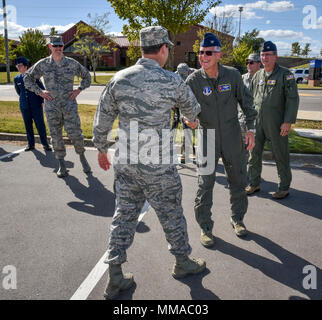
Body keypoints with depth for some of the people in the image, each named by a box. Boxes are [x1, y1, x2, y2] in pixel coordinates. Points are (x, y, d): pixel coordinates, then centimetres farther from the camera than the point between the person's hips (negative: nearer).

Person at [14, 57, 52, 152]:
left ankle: (45, 144, 8)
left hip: (36, 105, -3)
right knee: (28, 125, 8)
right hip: (24, 106, 3)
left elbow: (42, 88, 1)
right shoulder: (17, 79, 6)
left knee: (40, 124, -2)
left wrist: (42, 101, -2)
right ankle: (31, 144, 19)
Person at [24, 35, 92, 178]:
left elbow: (86, 76, 17)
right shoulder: (42, 64, 3)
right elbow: (28, 78, 14)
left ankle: (82, 157, 19)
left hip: (69, 104, -1)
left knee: (75, 134, -8)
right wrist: (39, 91, 1)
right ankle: (61, 165, 19)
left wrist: (79, 90, 3)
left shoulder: (72, 63, 2)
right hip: (52, 106, 1)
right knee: (56, 136, 5)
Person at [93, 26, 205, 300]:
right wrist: (193, 118, 34)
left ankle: (115, 278, 22)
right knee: (171, 214, 15)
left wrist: (102, 149, 21)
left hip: (125, 164, 4)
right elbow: (193, 110, 10)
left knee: (124, 214, 14)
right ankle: (183, 262, 37)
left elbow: (102, 121, 5)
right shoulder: (172, 82, -9)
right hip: (158, 167, -4)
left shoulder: (119, 79, 0)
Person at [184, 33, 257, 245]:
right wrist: (188, 119, -26)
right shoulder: (194, 80, -10)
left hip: (232, 137, 2)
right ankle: (205, 227, 15)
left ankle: (238, 218, 35)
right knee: (205, 184, -2)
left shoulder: (232, 75, -6)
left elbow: (246, 101, 5)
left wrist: (251, 128, 3)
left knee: (238, 180, 13)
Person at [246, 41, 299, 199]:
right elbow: (250, 98, 19)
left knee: (280, 155, 3)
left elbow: (293, 99, -8)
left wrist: (288, 121, -16)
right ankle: (254, 184, 22)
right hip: (257, 122, 5)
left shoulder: (285, 74, -3)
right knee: (254, 153, 8)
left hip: (276, 123, -5)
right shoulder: (258, 75, 13)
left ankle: (284, 187, 16)